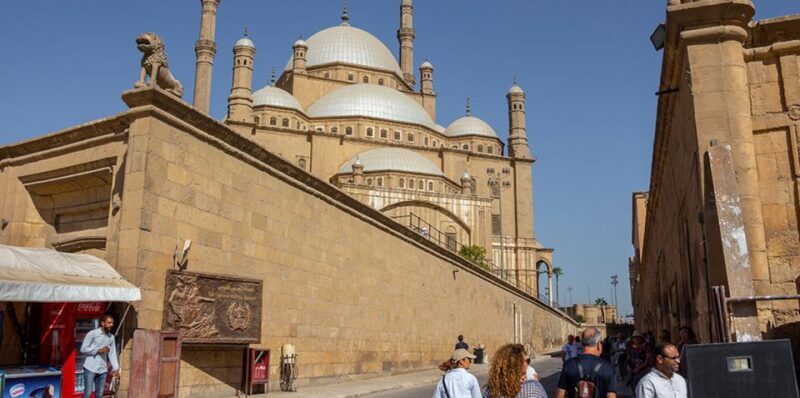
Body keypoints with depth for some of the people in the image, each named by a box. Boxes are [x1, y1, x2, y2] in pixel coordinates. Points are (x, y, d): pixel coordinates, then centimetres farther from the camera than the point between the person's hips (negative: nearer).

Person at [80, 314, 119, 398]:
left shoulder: (111, 337, 9)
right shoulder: (92, 333, -6)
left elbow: (112, 353, 9)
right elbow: (83, 349, -8)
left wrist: (115, 368, 0)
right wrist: (98, 350, -16)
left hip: (103, 370, 5)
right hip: (90, 368, -5)